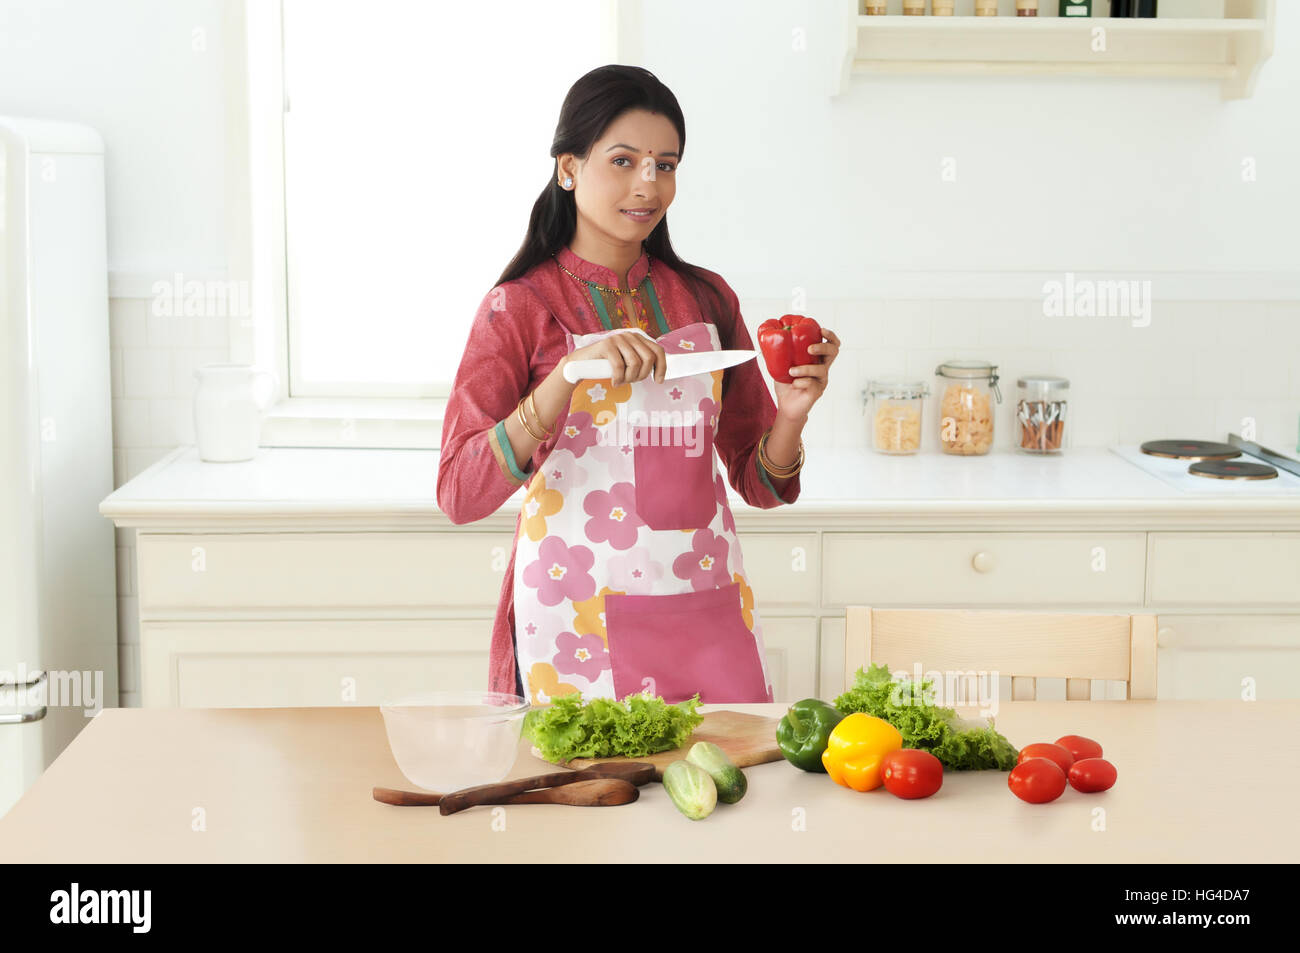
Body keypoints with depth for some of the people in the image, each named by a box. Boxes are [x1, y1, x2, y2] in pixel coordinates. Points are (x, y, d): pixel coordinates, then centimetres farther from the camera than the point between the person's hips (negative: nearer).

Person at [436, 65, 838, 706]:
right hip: (579, 616, -3)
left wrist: (791, 415, -10)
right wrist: (569, 373, -23)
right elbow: (459, 494, -14)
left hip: (706, 610, 4)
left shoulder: (706, 298, 8)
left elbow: (759, 484, 11)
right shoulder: (520, 307, -3)